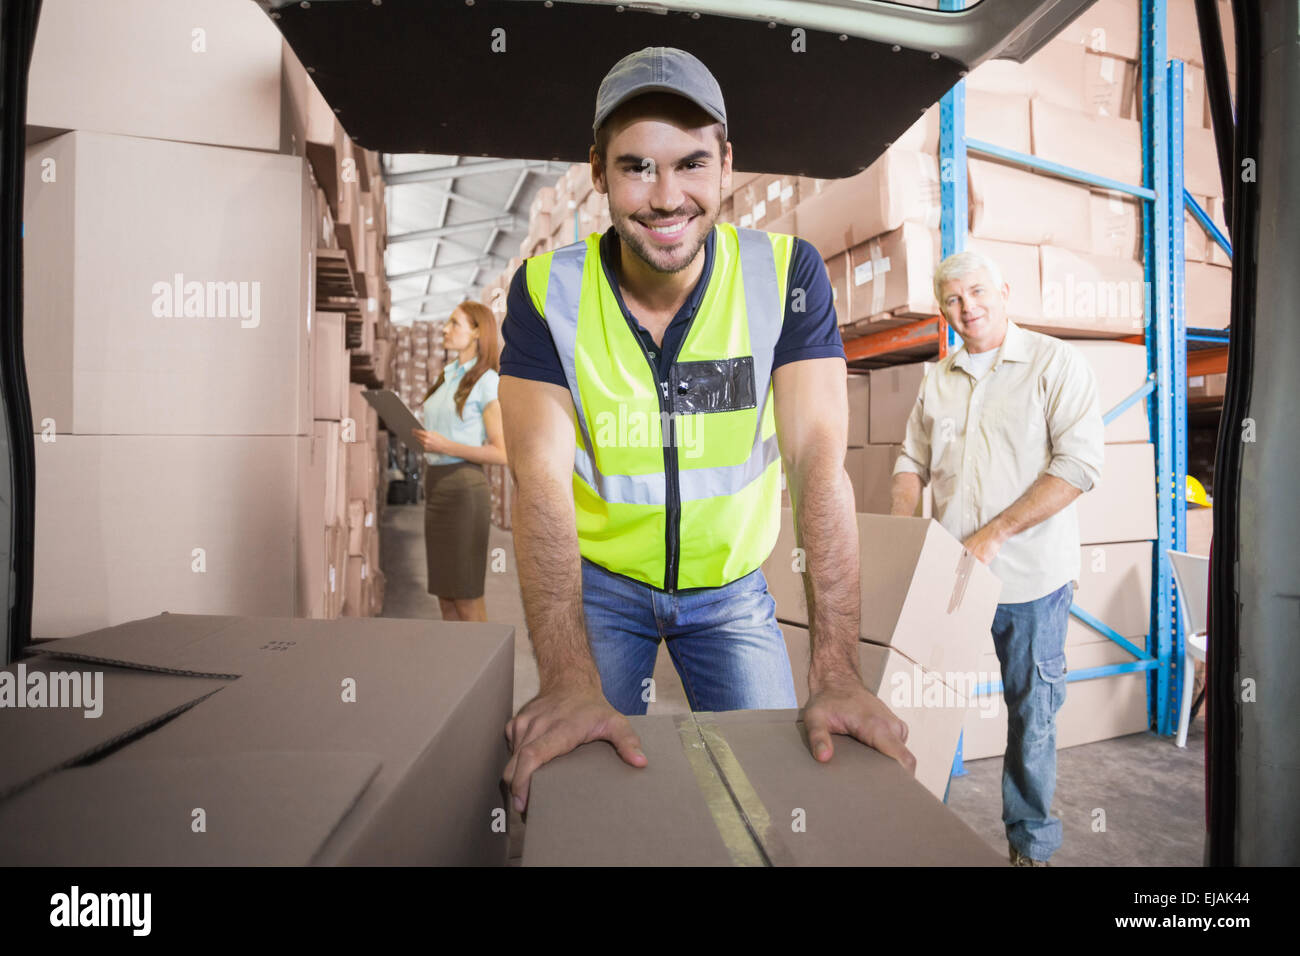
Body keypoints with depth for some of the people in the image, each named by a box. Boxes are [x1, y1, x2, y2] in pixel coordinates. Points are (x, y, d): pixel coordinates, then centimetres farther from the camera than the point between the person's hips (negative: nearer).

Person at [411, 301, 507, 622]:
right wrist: (418, 432, 6)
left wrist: (445, 445, -19)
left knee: (466, 599, -2)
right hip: (435, 485, 8)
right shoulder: (446, 375, 16)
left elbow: (502, 453, -13)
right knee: (445, 597, 12)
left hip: (463, 487, -8)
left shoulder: (486, 382, -8)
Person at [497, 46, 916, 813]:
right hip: (601, 583, 0)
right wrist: (568, 682, -37)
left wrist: (837, 675, -32)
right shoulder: (547, 291, -16)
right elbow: (542, 480, -25)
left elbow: (820, 461, -24)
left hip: (733, 588, 1)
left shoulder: (787, 274, -16)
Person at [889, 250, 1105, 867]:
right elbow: (913, 463, 15)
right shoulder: (938, 381, 11)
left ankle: (1030, 842, 30)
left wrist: (993, 534, -18)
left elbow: (1080, 464, -13)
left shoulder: (1056, 363, -4)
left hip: (1031, 579, -3)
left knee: (1031, 715, 10)